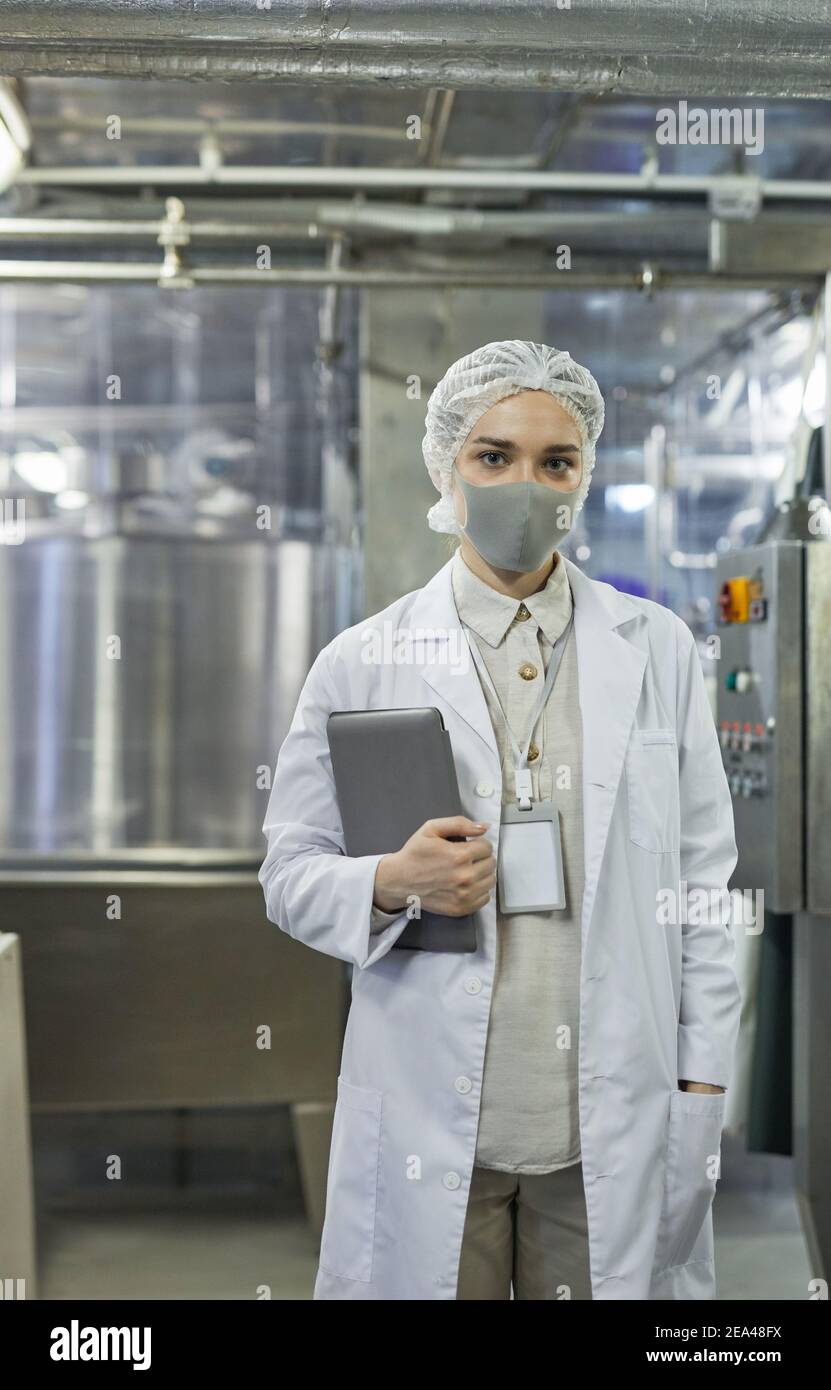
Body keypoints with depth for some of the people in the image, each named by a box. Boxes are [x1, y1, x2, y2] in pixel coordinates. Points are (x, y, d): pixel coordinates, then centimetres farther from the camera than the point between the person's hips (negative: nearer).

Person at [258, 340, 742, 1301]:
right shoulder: (361, 663, 2)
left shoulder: (657, 651, 5)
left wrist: (703, 1081, 0)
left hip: (616, 1123, 1)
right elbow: (289, 872, 5)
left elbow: (701, 879, 5)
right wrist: (391, 884, -16)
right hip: (431, 1122, -1)